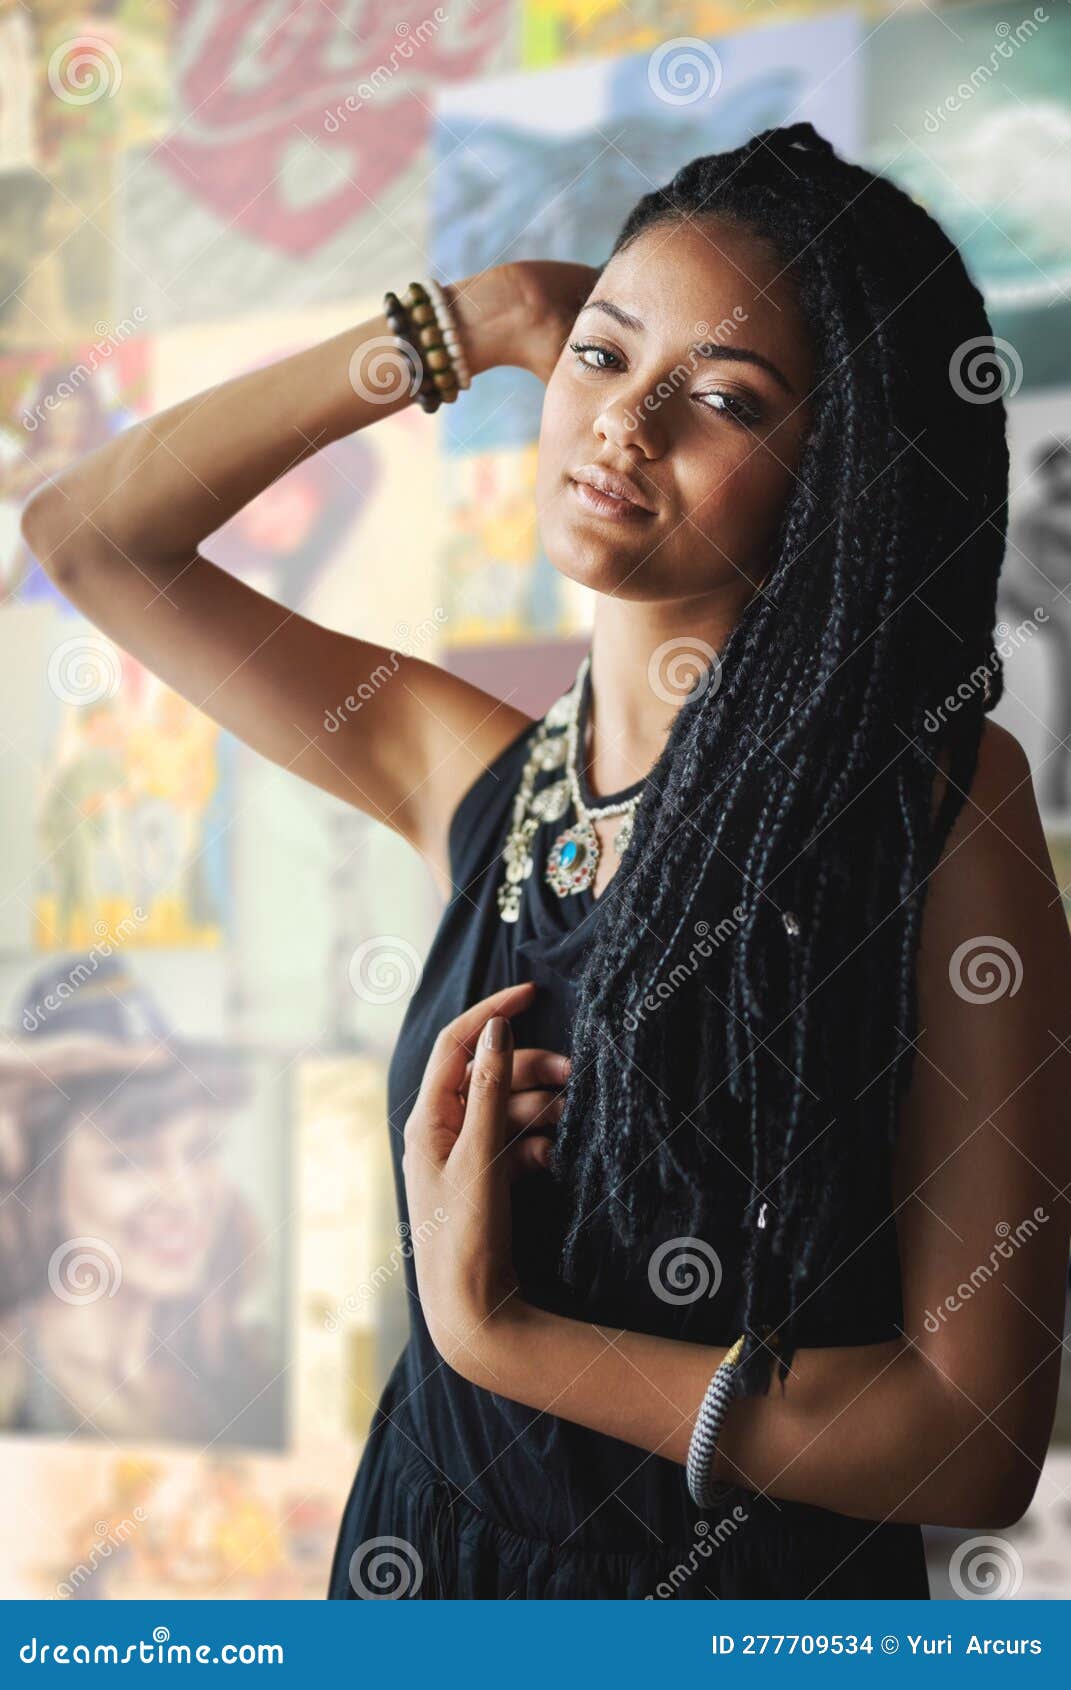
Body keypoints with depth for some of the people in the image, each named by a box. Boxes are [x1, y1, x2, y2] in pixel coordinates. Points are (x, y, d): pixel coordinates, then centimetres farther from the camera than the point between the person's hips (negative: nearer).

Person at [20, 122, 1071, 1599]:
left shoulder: (945, 798, -17)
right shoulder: (478, 772, -1)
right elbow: (89, 533, 5)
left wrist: (493, 1329, -19)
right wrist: (472, 324, -3)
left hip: (765, 1590, -5)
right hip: (437, 1557, 5)